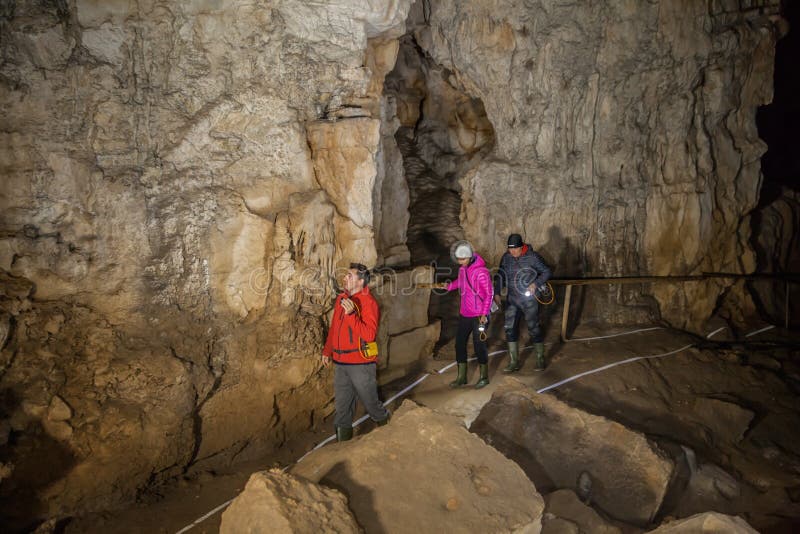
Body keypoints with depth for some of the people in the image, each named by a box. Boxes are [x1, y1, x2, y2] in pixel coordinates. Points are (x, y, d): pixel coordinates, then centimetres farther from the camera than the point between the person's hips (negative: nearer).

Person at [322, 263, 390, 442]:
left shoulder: (368, 302, -13)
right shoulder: (341, 298, 9)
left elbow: (369, 334, -23)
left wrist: (351, 314, -30)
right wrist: (327, 351, 20)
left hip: (361, 363, -6)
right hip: (341, 362, 6)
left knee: (369, 400, 9)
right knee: (341, 403, 12)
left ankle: (384, 421, 35)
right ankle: (343, 436, 25)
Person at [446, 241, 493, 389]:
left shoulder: (481, 272, -20)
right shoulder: (462, 269, 3)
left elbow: (488, 294, -17)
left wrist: (484, 314, -20)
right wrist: (447, 286, 15)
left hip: (479, 316, -7)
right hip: (464, 314, 7)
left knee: (479, 345, 1)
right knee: (459, 343, 9)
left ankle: (484, 377, 20)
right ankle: (461, 377, 21)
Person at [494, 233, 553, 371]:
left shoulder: (532, 257, -12)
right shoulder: (506, 257, 1)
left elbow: (547, 272, -6)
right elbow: (500, 275, 11)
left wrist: (536, 283, -20)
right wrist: (497, 293, 3)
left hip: (529, 299, -4)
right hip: (512, 299, 5)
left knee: (534, 329, 3)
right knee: (510, 328, 2)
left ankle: (540, 360, 20)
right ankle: (514, 362, 12)